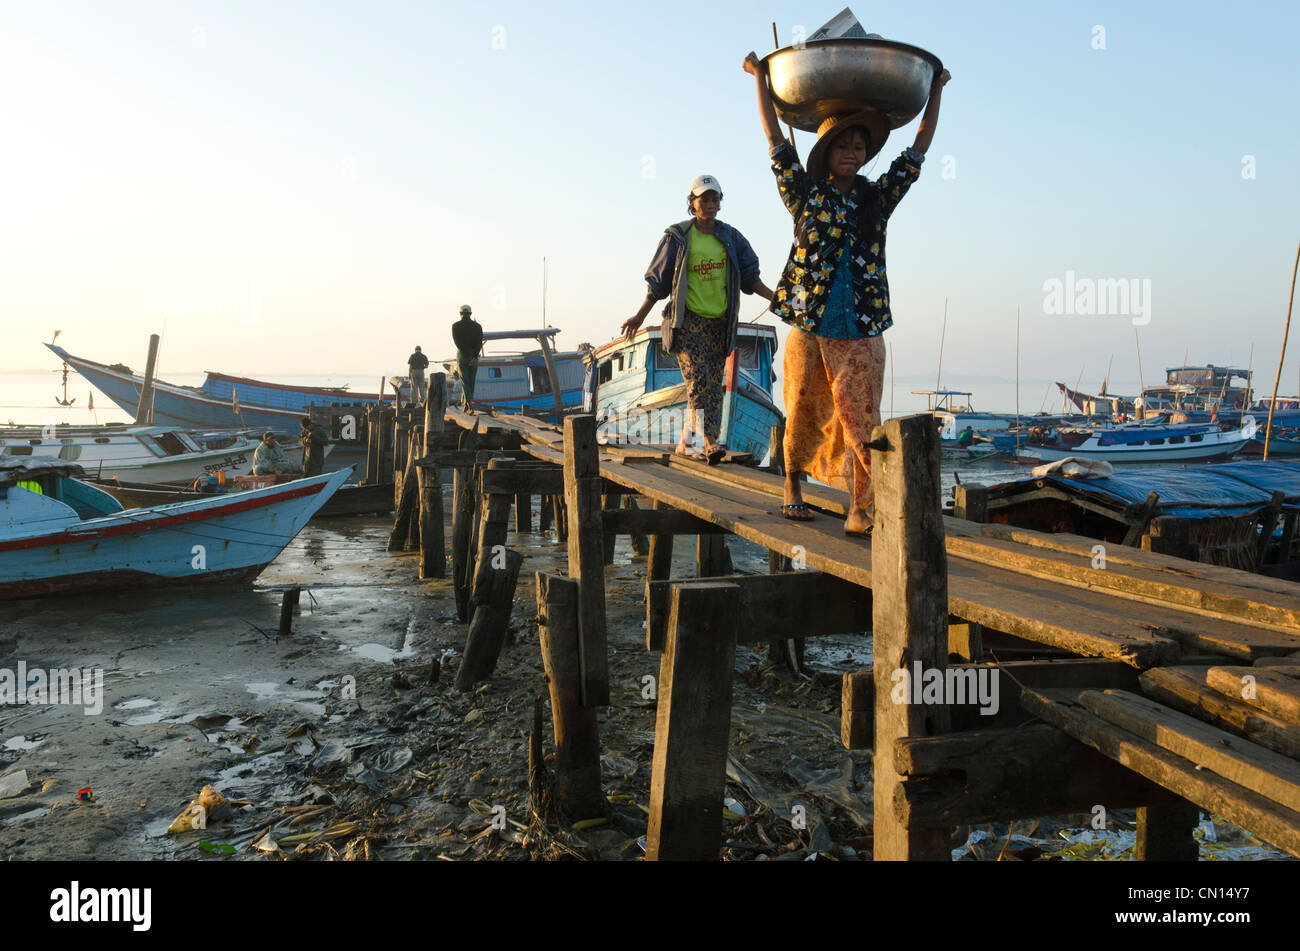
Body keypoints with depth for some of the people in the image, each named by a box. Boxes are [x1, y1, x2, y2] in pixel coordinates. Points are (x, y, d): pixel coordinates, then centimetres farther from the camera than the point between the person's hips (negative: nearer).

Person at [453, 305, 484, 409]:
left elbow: (458, 343, -11)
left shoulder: (455, 326, -1)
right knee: (471, 381, 13)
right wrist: (474, 357, -16)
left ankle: (469, 402, -22)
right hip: (474, 357, 2)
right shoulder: (477, 326, 2)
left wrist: (468, 354, -14)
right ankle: (466, 404, 18)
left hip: (462, 355, -2)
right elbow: (479, 343, -9)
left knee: (464, 382, -3)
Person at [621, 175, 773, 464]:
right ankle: (709, 440, -20)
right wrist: (640, 316, 3)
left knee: (714, 383, 1)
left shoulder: (730, 237, 11)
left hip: (720, 321, 4)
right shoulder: (677, 236, 2)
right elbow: (658, 281, 6)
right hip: (688, 320, -4)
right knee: (698, 379, -17)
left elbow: (749, 277, 13)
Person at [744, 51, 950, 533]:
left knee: (860, 422, -4)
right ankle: (793, 486, 29)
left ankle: (859, 509, 0)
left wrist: (935, 91, 21)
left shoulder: (877, 198, 12)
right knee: (803, 419, 7)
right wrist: (761, 79, 7)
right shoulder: (806, 194, 6)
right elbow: (776, 141, 6)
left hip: (861, 334, 1)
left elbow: (917, 151, 18)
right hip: (808, 330, -1)